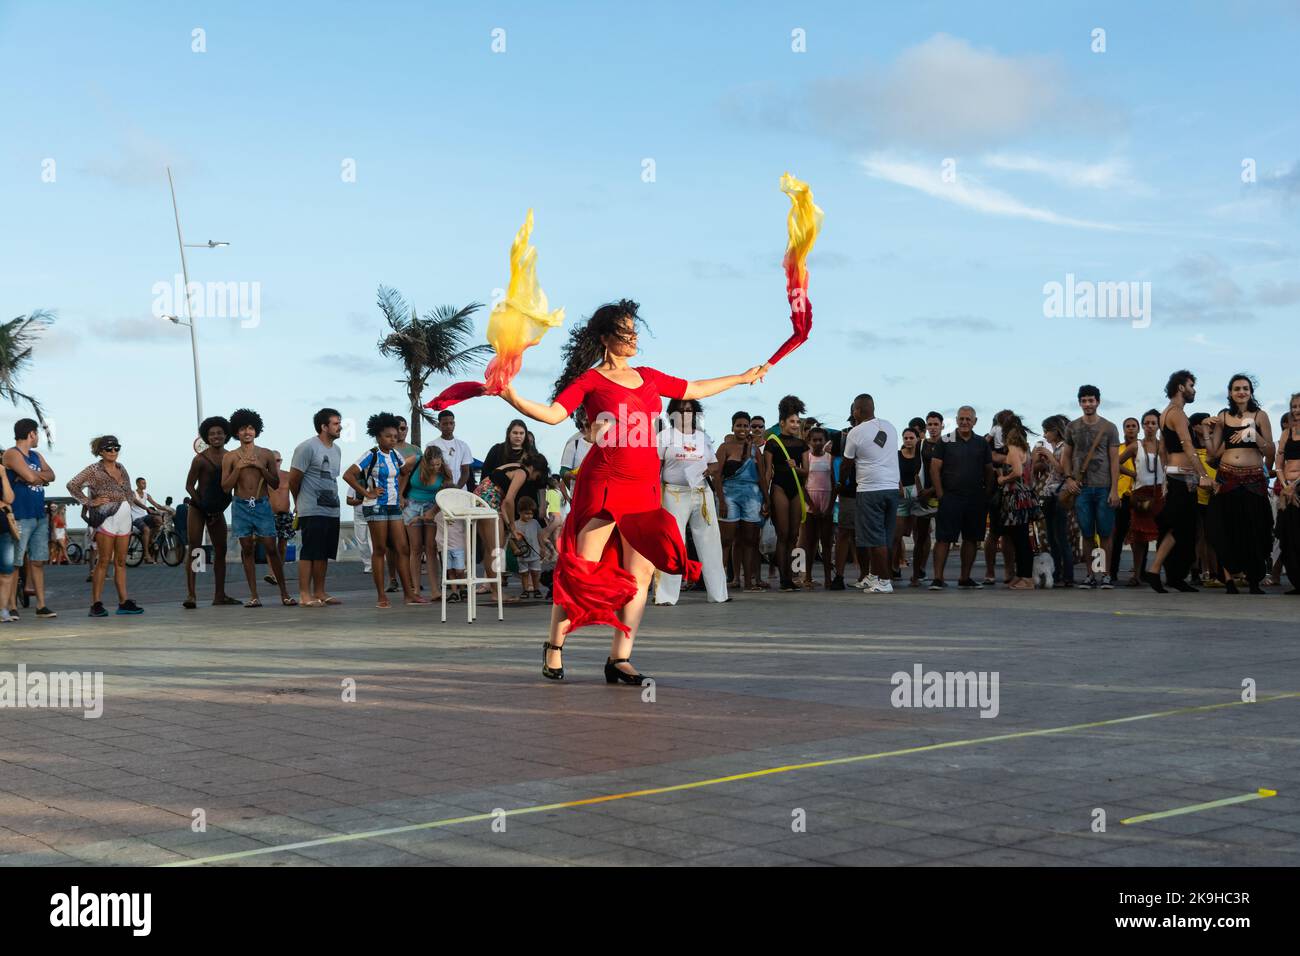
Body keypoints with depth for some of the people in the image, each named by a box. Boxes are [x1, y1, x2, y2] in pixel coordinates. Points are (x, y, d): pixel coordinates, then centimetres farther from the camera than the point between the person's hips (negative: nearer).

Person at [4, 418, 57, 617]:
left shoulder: (37, 456, 19)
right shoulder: (12, 454, -7)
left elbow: (51, 475, 6)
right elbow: (31, 477, -18)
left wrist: (34, 476, -10)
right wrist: (41, 476, 2)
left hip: (40, 516, 8)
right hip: (20, 517, -8)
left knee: (38, 562, 8)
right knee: (14, 564, -5)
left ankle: (41, 605, 12)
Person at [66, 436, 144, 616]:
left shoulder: (121, 469, 15)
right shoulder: (94, 470, -3)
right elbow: (72, 485, -9)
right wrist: (90, 502, -10)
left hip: (124, 517, 6)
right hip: (107, 519, -6)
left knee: (121, 562, 7)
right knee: (104, 561, -7)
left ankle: (124, 602, 9)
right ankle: (96, 604, -4)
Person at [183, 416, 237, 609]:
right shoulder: (200, 459, -9)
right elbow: (189, 486, -7)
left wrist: (222, 507, 0)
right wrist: (203, 505, -11)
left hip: (217, 511, 5)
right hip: (198, 508, -5)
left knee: (220, 550, 4)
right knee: (194, 549, -9)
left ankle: (219, 596, 9)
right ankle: (190, 595, -13)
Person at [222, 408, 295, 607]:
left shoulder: (267, 454, 5)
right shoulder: (230, 457, 3)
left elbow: (276, 484, 5)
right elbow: (225, 487, -1)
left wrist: (261, 467, -9)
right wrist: (238, 468, -13)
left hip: (262, 505, 0)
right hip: (241, 507, 0)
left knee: (271, 548, -3)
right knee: (247, 550, 2)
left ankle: (284, 593, 3)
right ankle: (253, 595, 6)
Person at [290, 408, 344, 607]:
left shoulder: (336, 450, 15)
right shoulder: (307, 448, -11)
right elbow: (293, 479, -7)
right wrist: (300, 501, 6)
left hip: (332, 510, 8)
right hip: (312, 511, -8)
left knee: (323, 554, 11)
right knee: (309, 553, -6)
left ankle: (319, 592, 17)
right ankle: (304, 595, -4)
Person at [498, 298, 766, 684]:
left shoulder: (647, 377, 18)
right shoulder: (590, 380, 2)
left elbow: (695, 389, 30)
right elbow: (553, 413, -9)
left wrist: (743, 377, 38)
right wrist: (512, 397, -24)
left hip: (645, 486, 6)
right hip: (605, 481, -6)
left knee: (641, 573, -1)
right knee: (582, 568, -5)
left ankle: (619, 659, 1)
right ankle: (554, 647, 9)